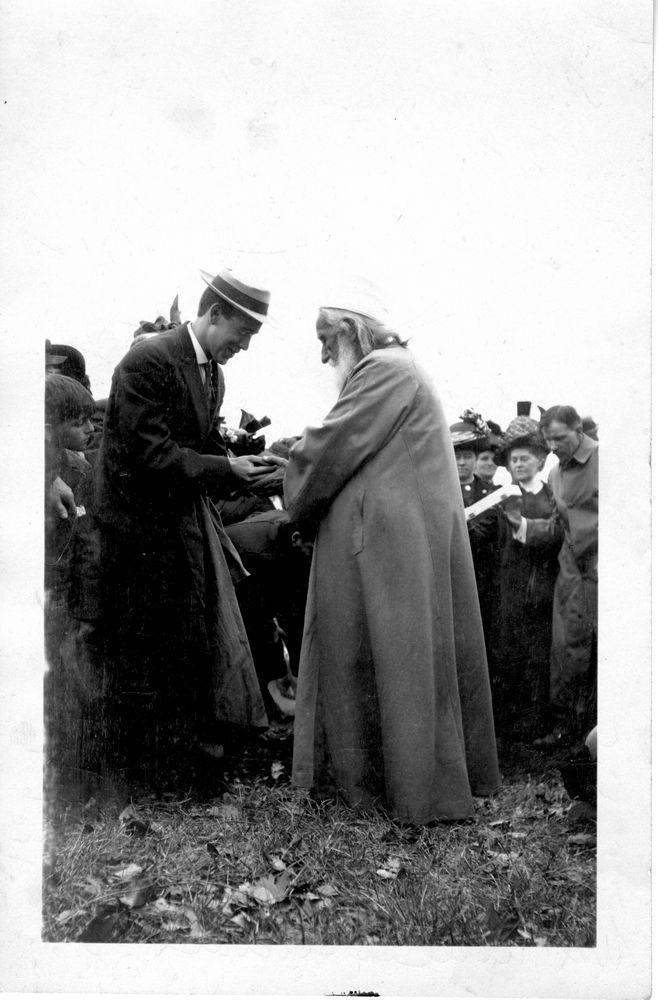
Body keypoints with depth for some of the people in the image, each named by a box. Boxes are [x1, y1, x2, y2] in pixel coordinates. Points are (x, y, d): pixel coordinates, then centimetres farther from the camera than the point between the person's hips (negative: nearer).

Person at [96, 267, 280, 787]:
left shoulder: (208, 367, 6)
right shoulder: (149, 361, -21)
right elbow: (150, 454, -25)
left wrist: (245, 466, -4)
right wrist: (227, 471, -25)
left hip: (190, 514, 9)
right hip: (146, 522, -9)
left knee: (205, 629, 16)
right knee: (153, 646, 5)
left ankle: (196, 729, 32)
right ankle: (160, 758, 20)